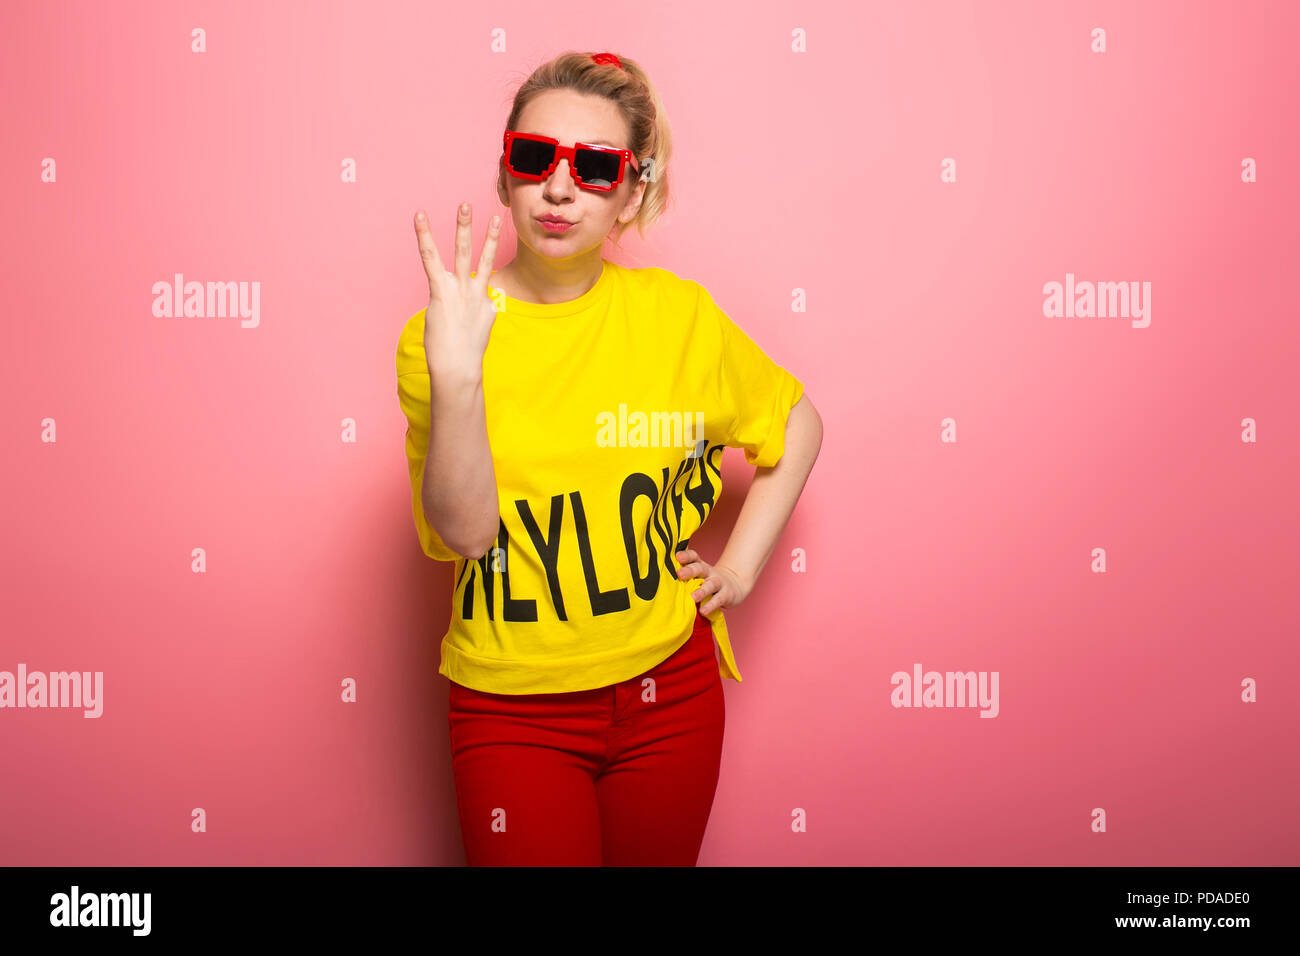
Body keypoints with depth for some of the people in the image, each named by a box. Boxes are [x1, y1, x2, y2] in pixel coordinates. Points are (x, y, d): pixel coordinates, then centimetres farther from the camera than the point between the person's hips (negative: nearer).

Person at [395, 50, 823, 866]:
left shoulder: (678, 316, -3)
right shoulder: (441, 337, -8)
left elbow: (798, 423, 11)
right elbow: (463, 531, -18)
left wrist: (741, 566, 4)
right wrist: (455, 377, -30)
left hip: (668, 693, 2)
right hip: (513, 710, -2)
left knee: (657, 854, 18)